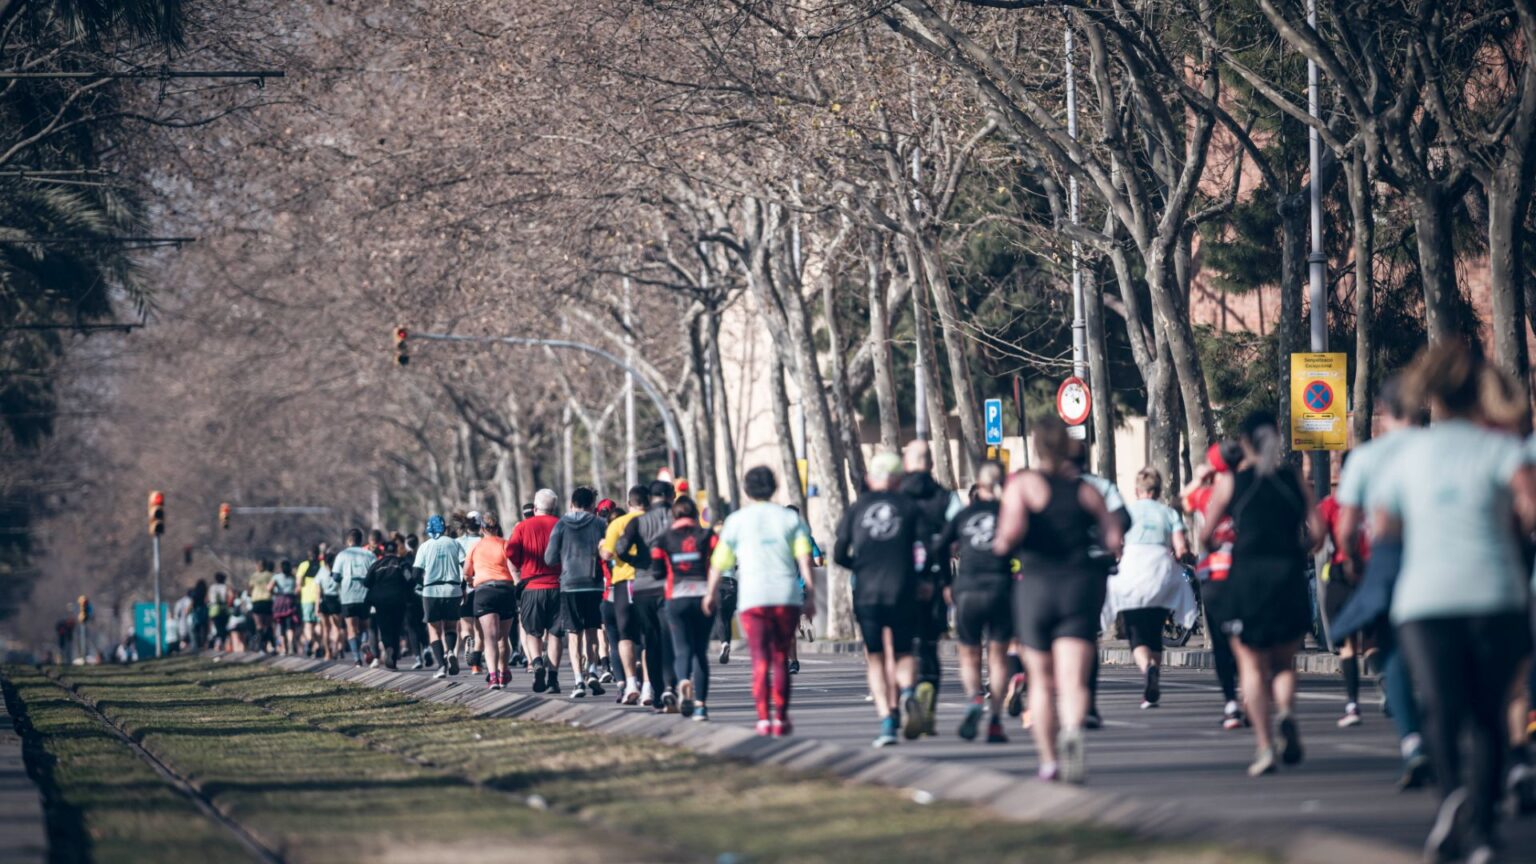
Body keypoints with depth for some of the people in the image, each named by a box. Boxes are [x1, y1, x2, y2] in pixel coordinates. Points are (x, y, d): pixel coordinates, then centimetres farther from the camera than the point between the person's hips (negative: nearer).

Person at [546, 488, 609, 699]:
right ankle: (591, 672, -3)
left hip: (570, 585, 0)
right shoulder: (599, 524, 1)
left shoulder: (561, 525, 1)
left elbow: (550, 558, 1)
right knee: (591, 631, 15)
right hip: (594, 584, 0)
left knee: (574, 634, 4)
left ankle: (579, 681, -8)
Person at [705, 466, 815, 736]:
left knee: (760, 660, -3)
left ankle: (763, 719, -14)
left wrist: (710, 594, 24)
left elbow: (719, 563, 11)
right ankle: (781, 718, 10)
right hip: (787, 595, 1)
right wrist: (810, 594, -1)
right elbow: (804, 558, -1)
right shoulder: (790, 518, 10)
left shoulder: (736, 520, 8)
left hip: (753, 597, -1)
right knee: (781, 658, 12)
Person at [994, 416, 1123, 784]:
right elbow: (1114, 539, 0)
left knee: (1042, 680, 15)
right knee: (1073, 681, -9)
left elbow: (1012, 529, -18)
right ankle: (1072, 730, -39)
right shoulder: (1085, 489, 7)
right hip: (1081, 584, 1)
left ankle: (1048, 760, 21)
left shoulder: (1023, 484, -2)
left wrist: (1001, 544, 3)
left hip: (1036, 584, -1)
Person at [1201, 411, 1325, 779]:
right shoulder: (1293, 479, 7)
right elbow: (1317, 532, 1)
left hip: (1247, 574, -2)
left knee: (1252, 665, 5)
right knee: (1285, 661, 16)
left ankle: (1265, 746, -8)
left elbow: (1206, 533, 6)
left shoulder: (1230, 482, 2)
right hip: (1289, 576, 2)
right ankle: (1286, 710, -15)